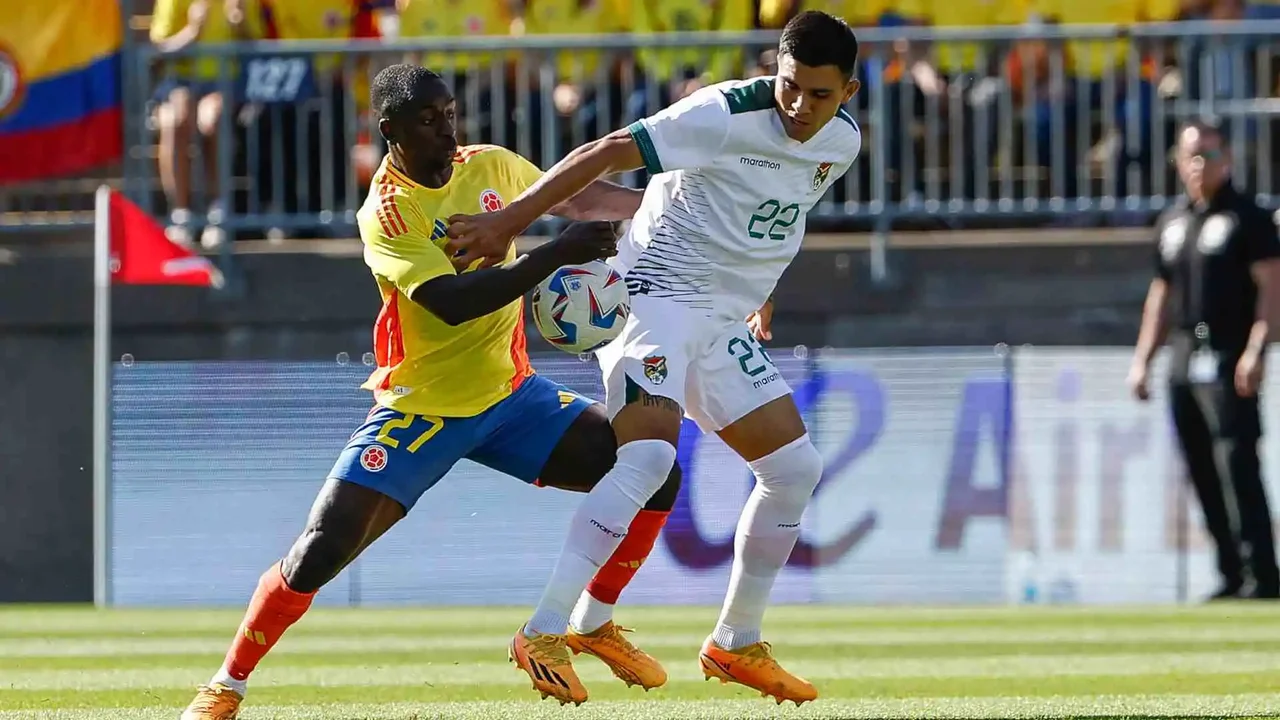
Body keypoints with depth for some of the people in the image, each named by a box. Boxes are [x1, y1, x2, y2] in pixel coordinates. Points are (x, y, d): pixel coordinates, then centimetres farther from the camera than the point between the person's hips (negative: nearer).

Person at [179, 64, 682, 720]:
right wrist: (558, 253, -37)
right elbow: (452, 301, -33)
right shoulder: (385, 215, -19)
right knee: (321, 551, -16)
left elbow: (577, 198, 19)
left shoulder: (491, 167, -1)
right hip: (420, 410, -5)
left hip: (511, 392, 5)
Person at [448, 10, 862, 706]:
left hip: (725, 322, 8)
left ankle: (735, 645, 21)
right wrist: (507, 222, -23)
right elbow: (607, 153, -21)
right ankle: (546, 633, -31)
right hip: (658, 291, -8)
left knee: (795, 468, 8)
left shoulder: (842, 140, 4)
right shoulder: (726, 115, -20)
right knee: (650, 453, -28)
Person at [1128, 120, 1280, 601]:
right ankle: (1233, 577, 13)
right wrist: (1143, 359, 19)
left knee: (1237, 468, -15)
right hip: (1184, 362, 7)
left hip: (1228, 362, -7)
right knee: (1202, 473, 7)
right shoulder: (1171, 224, 18)